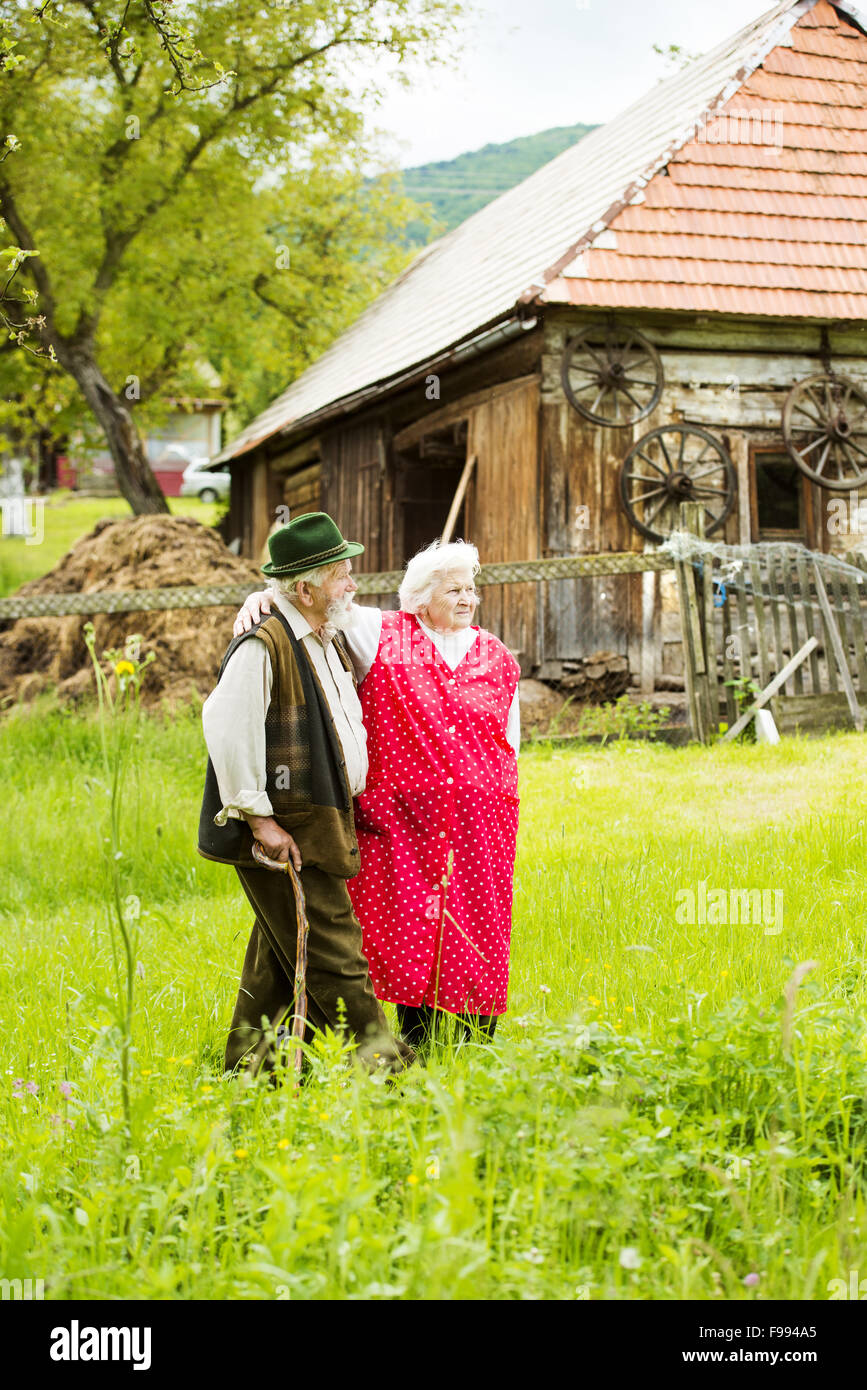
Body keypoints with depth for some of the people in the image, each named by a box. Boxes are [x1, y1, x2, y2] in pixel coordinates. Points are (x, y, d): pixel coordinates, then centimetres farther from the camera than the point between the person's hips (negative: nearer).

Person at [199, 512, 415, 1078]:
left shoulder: (330, 642, 16)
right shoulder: (263, 645, -15)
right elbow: (226, 728, -22)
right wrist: (259, 818, -22)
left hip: (321, 820, 10)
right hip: (284, 830, -9)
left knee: (284, 947, 16)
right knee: (331, 948, -6)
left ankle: (250, 1057, 27)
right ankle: (377, 1057, 0)